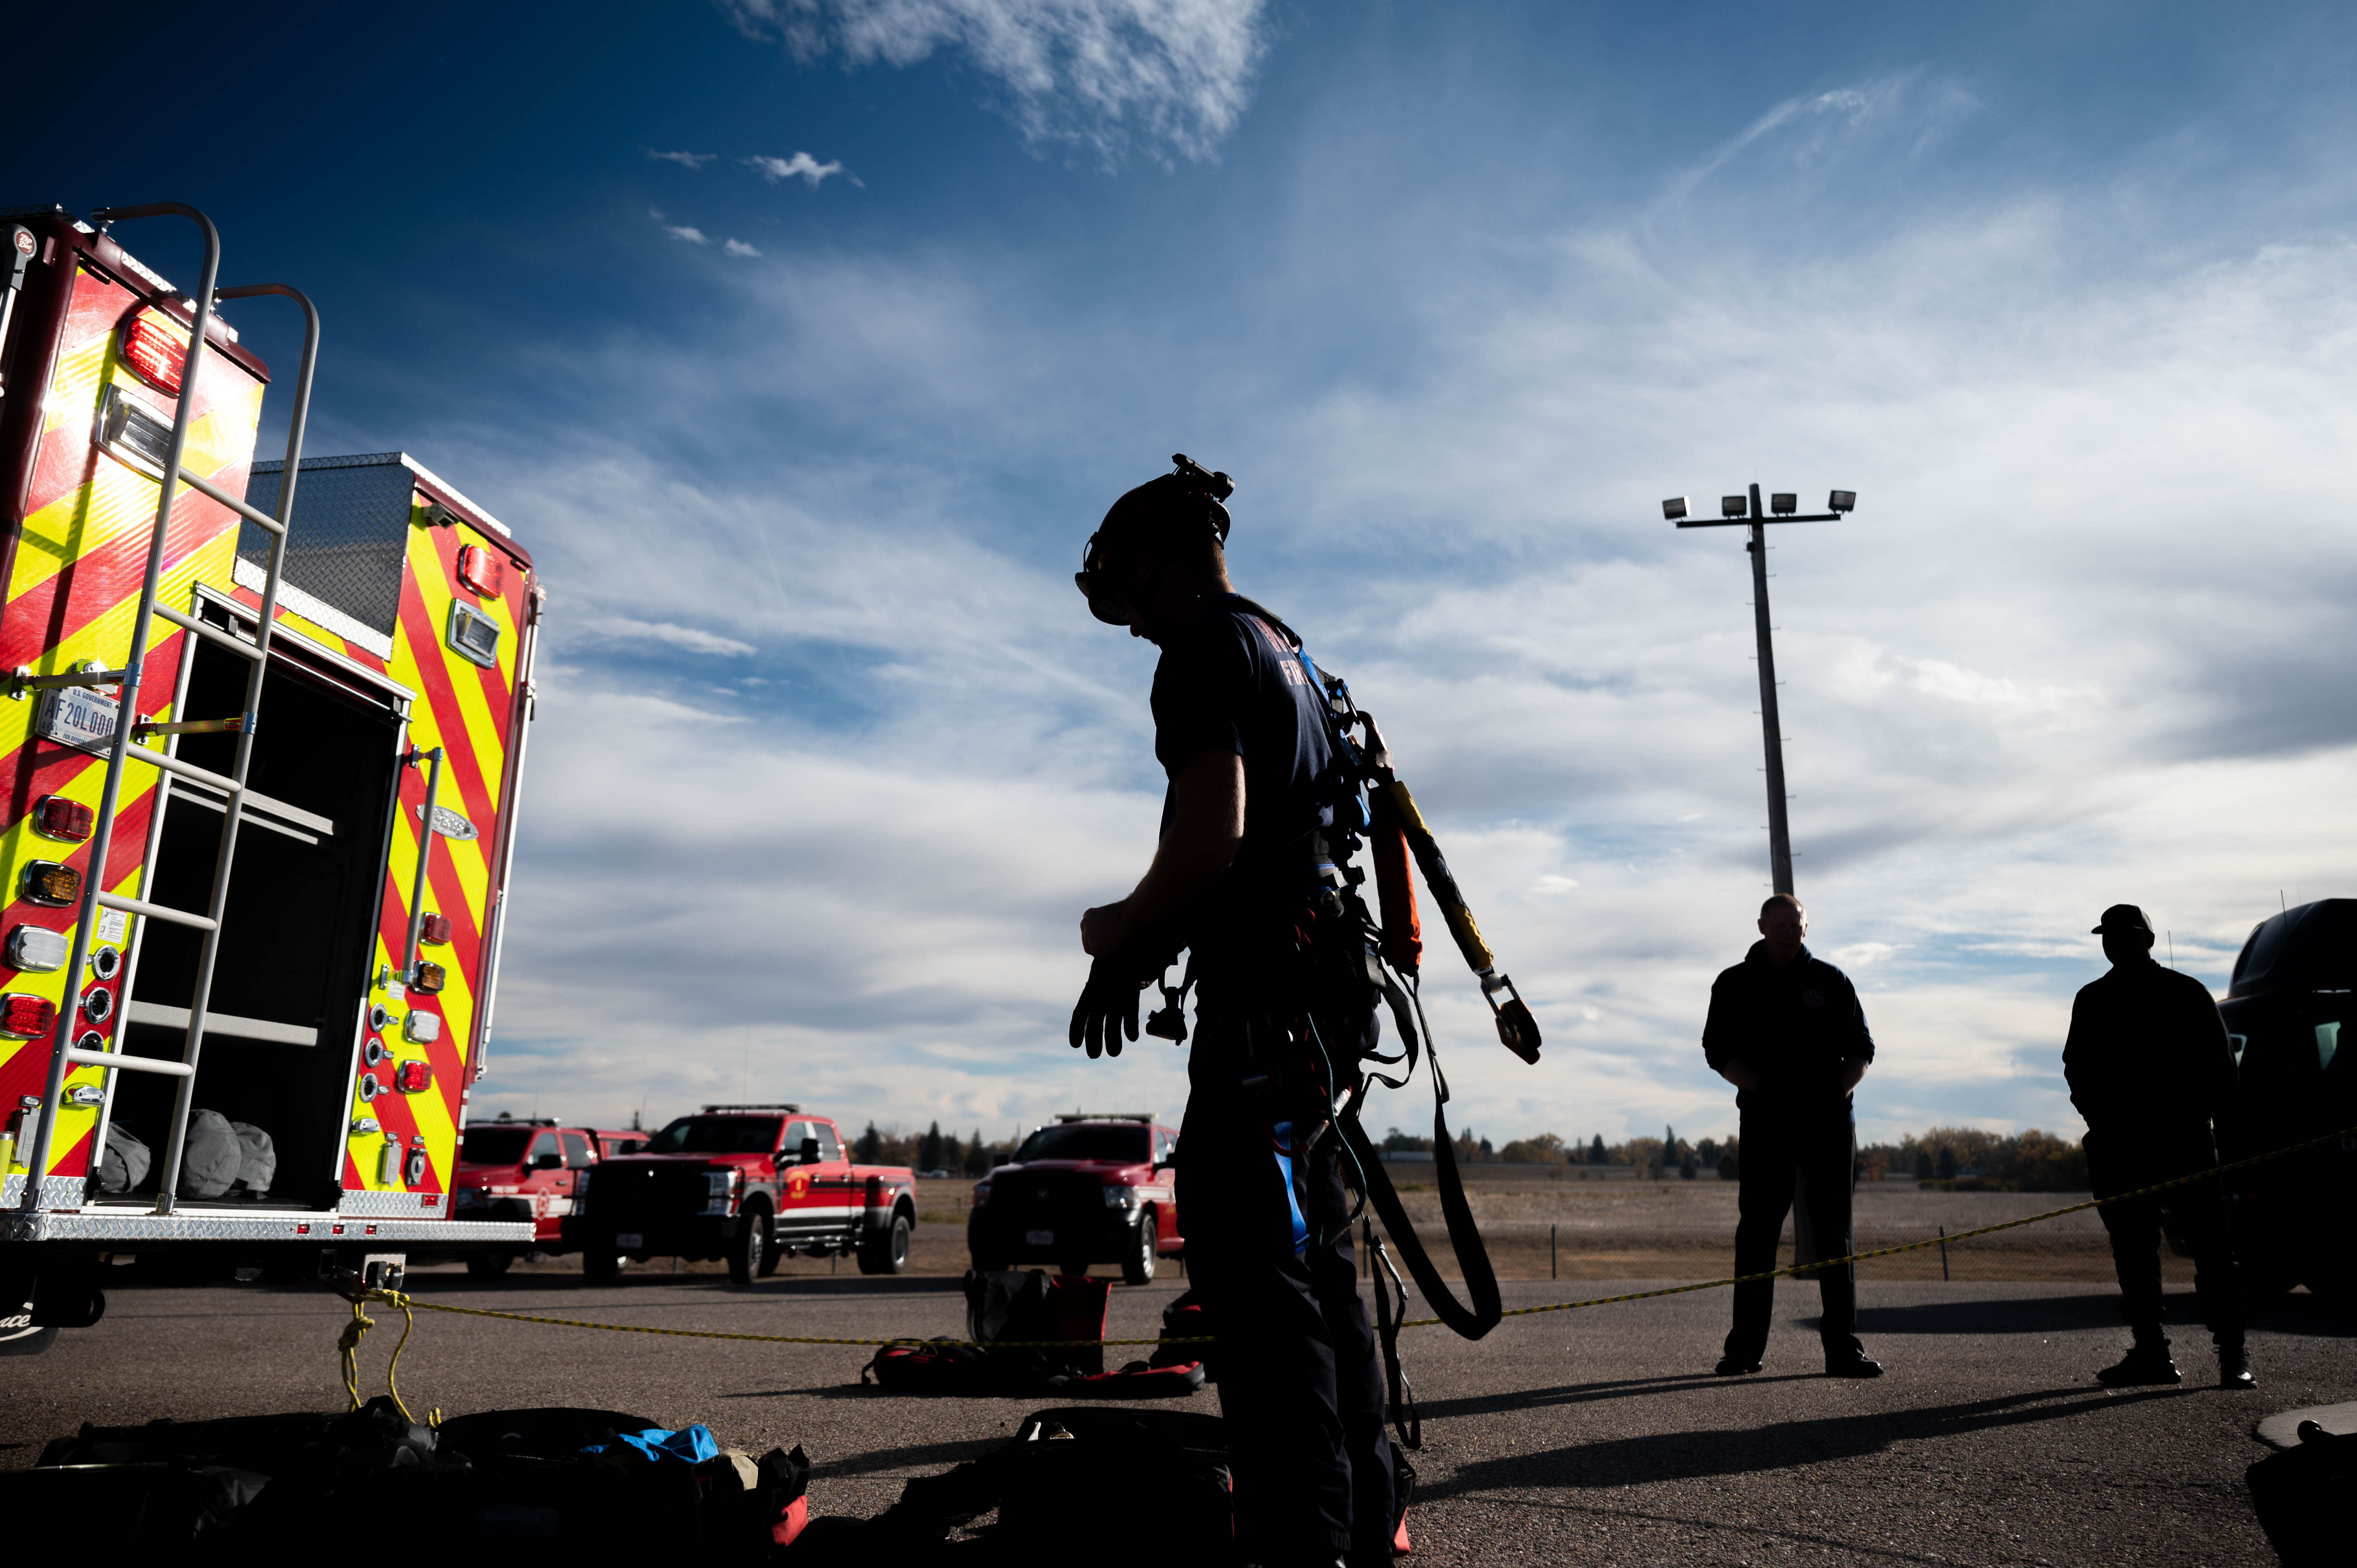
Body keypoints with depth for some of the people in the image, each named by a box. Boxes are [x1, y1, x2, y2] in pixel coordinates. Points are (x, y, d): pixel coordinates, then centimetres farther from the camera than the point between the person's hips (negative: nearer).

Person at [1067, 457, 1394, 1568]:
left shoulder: (1207, 646, -7)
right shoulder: (1288, 651, 24)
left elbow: (1210, 838, -20)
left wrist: (1117, 935, -3)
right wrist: (1142, 943, 18)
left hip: (1260, 998, -10)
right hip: (1316, 984, 10)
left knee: (1255, 1275, -9)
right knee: (1315, 1267, 15)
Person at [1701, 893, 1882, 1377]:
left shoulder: (1830, 981, 10)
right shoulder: (1735, 985, 7)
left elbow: (1861, 1048, 10)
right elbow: (1718, 1050, 2)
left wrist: (1835, 1092, -6)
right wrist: (1765, 1090, -10)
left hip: (1829, 1120, 1)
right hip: (1764, 1121, -1)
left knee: (1834, 1234, 4)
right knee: (1757, 1233, 1)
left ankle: (1843, 1348, 9)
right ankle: (1745, 1347, 7)